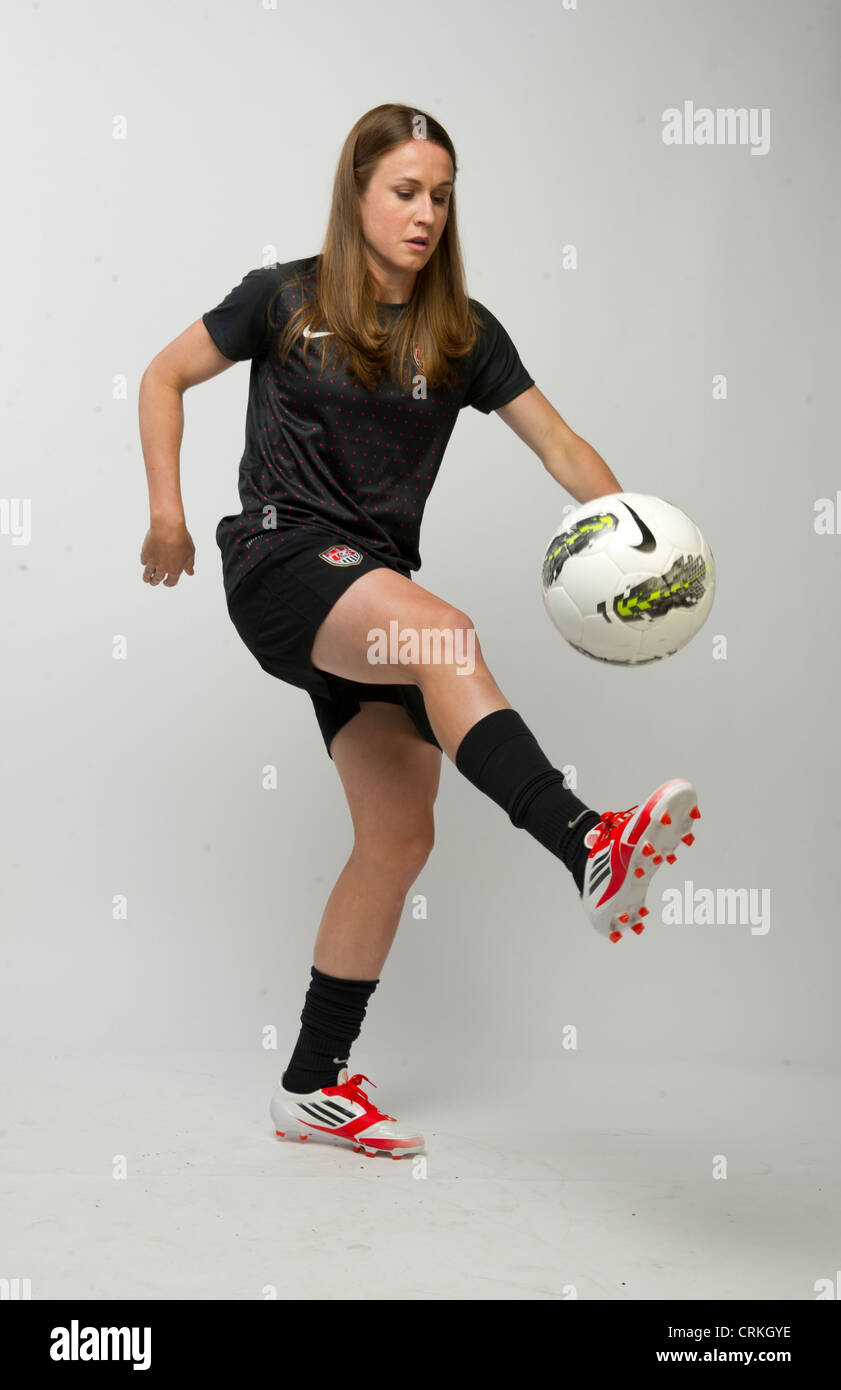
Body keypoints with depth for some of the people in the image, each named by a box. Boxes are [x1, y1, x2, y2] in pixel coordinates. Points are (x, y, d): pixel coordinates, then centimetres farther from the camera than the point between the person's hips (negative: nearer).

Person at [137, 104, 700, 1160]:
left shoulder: (461, 332, 9)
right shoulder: (285, 299, 2)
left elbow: (560, 446, 3)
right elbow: (165, 378, 11)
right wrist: (166, 508, -2)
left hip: (374, 592, 5)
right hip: (281, 560, -5)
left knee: (399, 837, 0)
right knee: (442, 631, -36)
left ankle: (315, 1086, 12)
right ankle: (591, 849, -51)